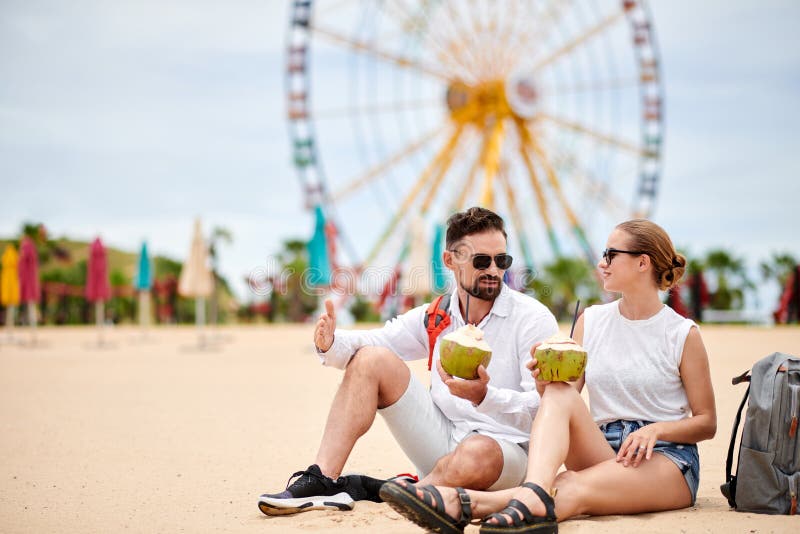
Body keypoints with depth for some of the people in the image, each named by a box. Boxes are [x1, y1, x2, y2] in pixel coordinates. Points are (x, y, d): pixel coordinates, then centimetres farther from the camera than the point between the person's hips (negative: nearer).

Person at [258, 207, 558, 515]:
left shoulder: (535, 319, -8)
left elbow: (545, 406, -17)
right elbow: (376, 340, 7)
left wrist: (484, 396, -35)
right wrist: (331, 343, -17)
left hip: (506, 448, -4)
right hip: (442, 440, 5)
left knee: (477, 453, -41)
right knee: (372, 359, -8)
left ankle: (373, 491, -19)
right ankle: (322, 481, -17)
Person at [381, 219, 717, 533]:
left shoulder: (683, 334, 1)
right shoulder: (591, 320, 13)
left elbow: (706, 423, 4)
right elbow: (562, 401, 9)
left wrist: (656, 429, -15)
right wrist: (544, 380, -15)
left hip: (667, 457, -3)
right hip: (601, 450, 4)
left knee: (573, 490, -36)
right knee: (560, 392, -29)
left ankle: (462, 503, -62)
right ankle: (533, 496, -57)